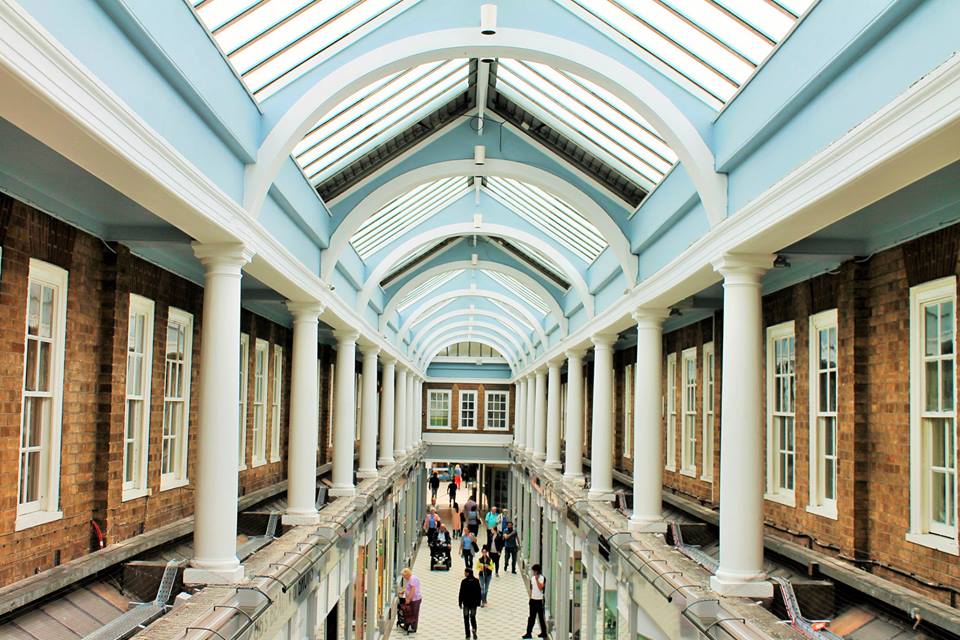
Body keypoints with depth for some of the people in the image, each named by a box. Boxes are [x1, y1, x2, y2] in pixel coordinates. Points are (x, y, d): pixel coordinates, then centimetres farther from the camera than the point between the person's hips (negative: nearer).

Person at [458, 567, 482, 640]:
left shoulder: (464, 581, -15)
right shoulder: (476, 581, -3)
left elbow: (461, 593, -12)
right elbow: (479, 592, 2)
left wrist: (460, 602, -1)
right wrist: (478, 602, 11)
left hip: (466, 602, -3)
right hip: (474, 602, 3)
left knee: (466, 619, 9)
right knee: (473, 617, 18)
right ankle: (474, 630, -6)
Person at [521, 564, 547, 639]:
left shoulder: (542, 578, -10)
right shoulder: (532, 578, 7)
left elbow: (540, 587, -22)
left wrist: (537, 579, -23)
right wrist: (530, 598, 14)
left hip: (540, 600, -5)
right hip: (533, 599, 5)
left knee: (541, 617, 3)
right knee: (531, 617, 6)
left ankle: (544, 632, 11)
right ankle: (528, 633, 10)